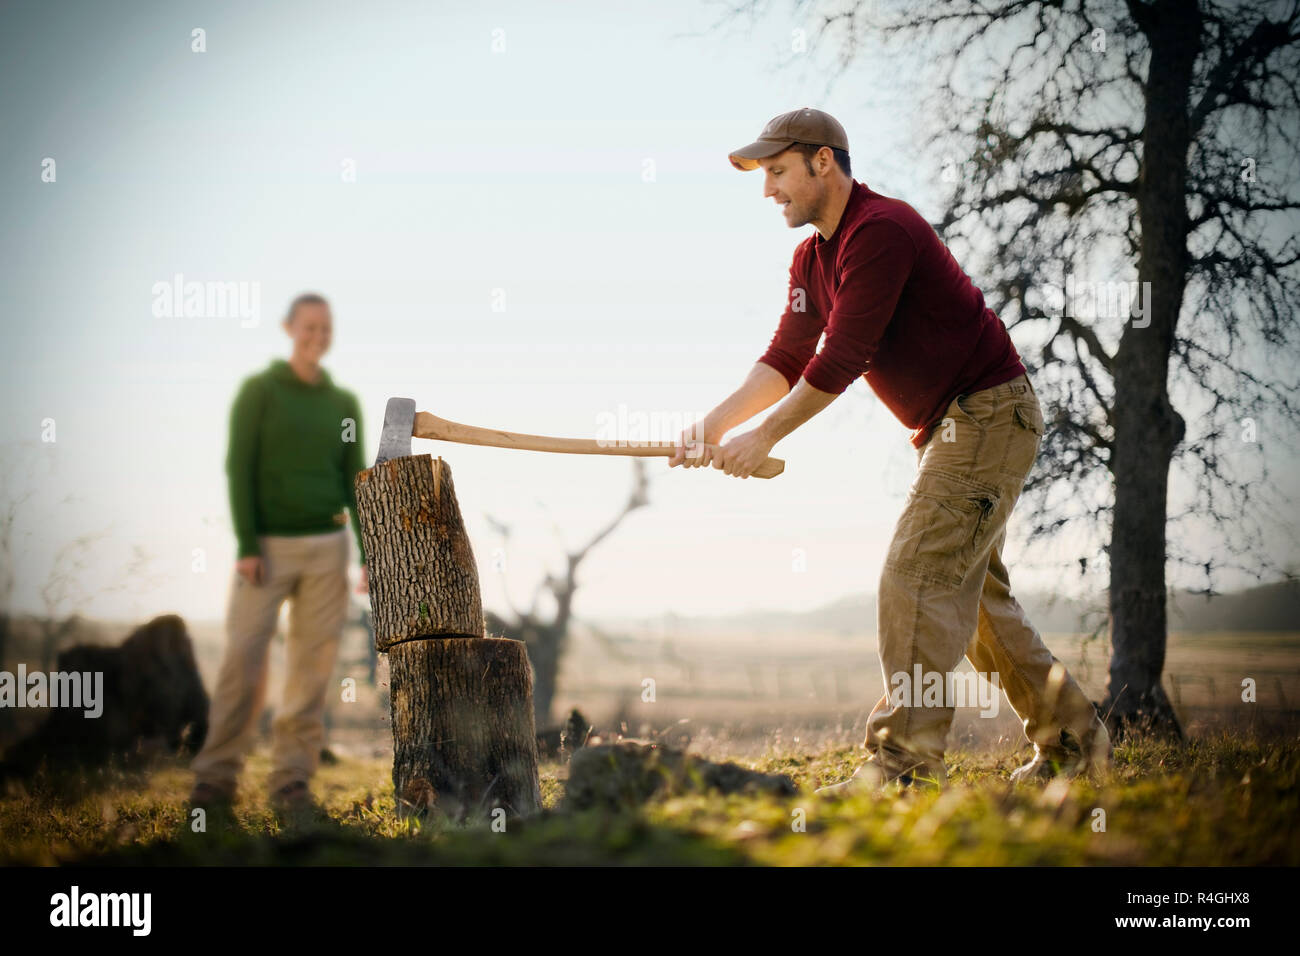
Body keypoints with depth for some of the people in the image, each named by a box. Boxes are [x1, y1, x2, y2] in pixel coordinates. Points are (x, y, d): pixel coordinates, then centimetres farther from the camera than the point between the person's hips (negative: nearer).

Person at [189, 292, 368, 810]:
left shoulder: (344, 403, 11)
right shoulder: (258, 390, 0)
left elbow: (355, 482, 10)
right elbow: (239, 469, -6)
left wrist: (370, 555, 2)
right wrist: (246, 546, -14)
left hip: (326, 547, 3)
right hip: (268, 546, -3)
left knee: (312, 662, 1)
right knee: (243, 657, -8)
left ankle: (292, 777, 7)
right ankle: (217, 775, -1)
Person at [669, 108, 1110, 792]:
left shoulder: (880, 230, -20)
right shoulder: (813, 256, 11)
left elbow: (842, 359, -23)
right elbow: (788, 358, 9)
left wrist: (764, 437, -17)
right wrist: (716, 423, -4)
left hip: (990, 413, -10)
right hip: (950, 425, 10)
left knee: (916, 577, -15)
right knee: (971, 590, 13)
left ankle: (905, 761, -14)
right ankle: (1072, 740, 22)